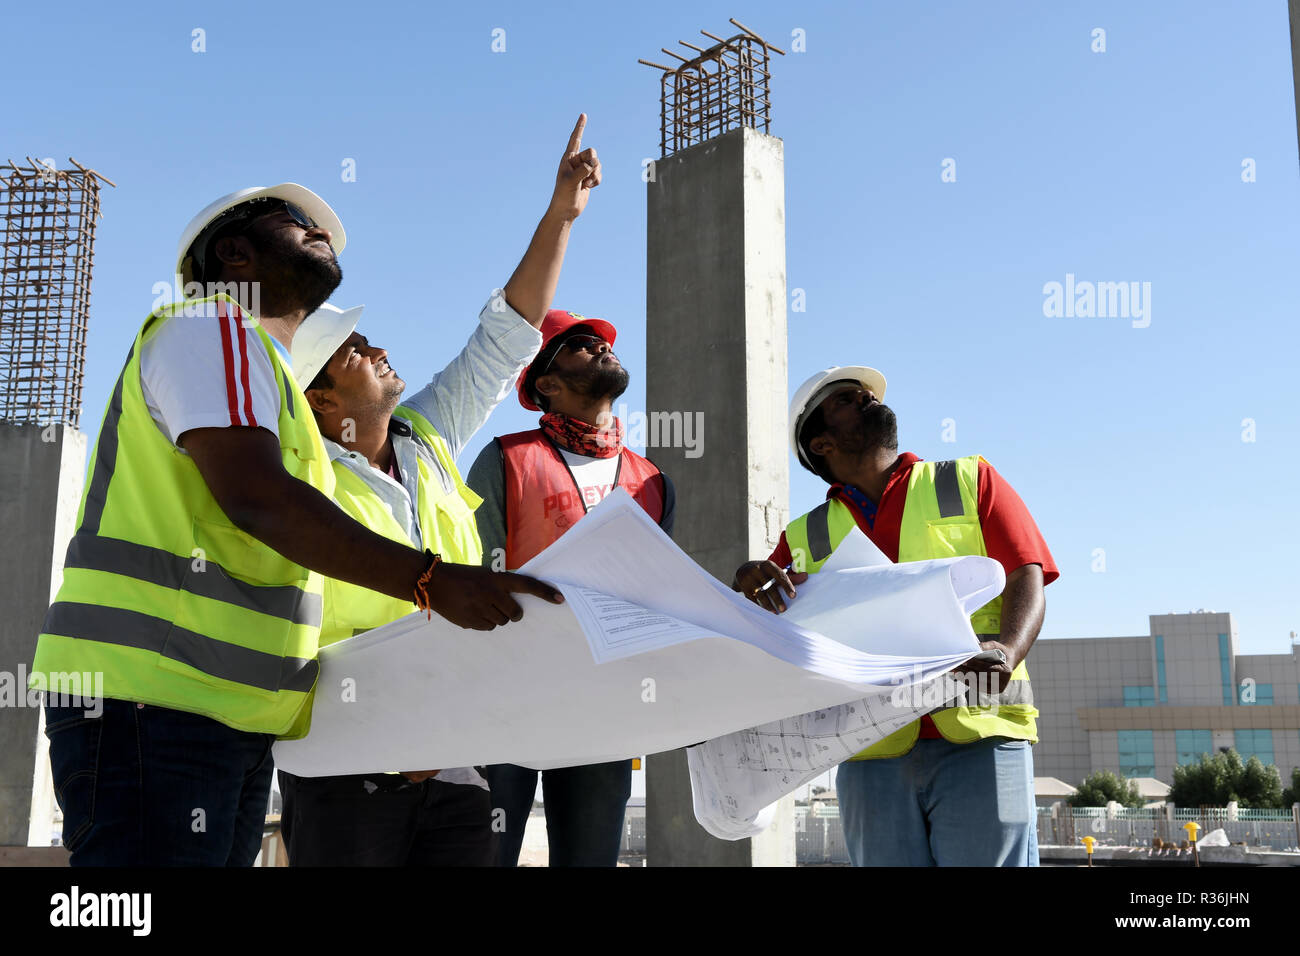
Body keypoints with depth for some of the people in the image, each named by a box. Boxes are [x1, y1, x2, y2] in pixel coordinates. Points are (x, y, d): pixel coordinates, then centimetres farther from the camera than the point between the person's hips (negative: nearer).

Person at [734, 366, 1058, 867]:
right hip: (871, 752, 2)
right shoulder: (805, 538, 17)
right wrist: (753, 586, -11)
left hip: (979, 735, -1)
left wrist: (1007, 649, -16)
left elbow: (1026, 578, 5)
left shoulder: (969, 482, 15)